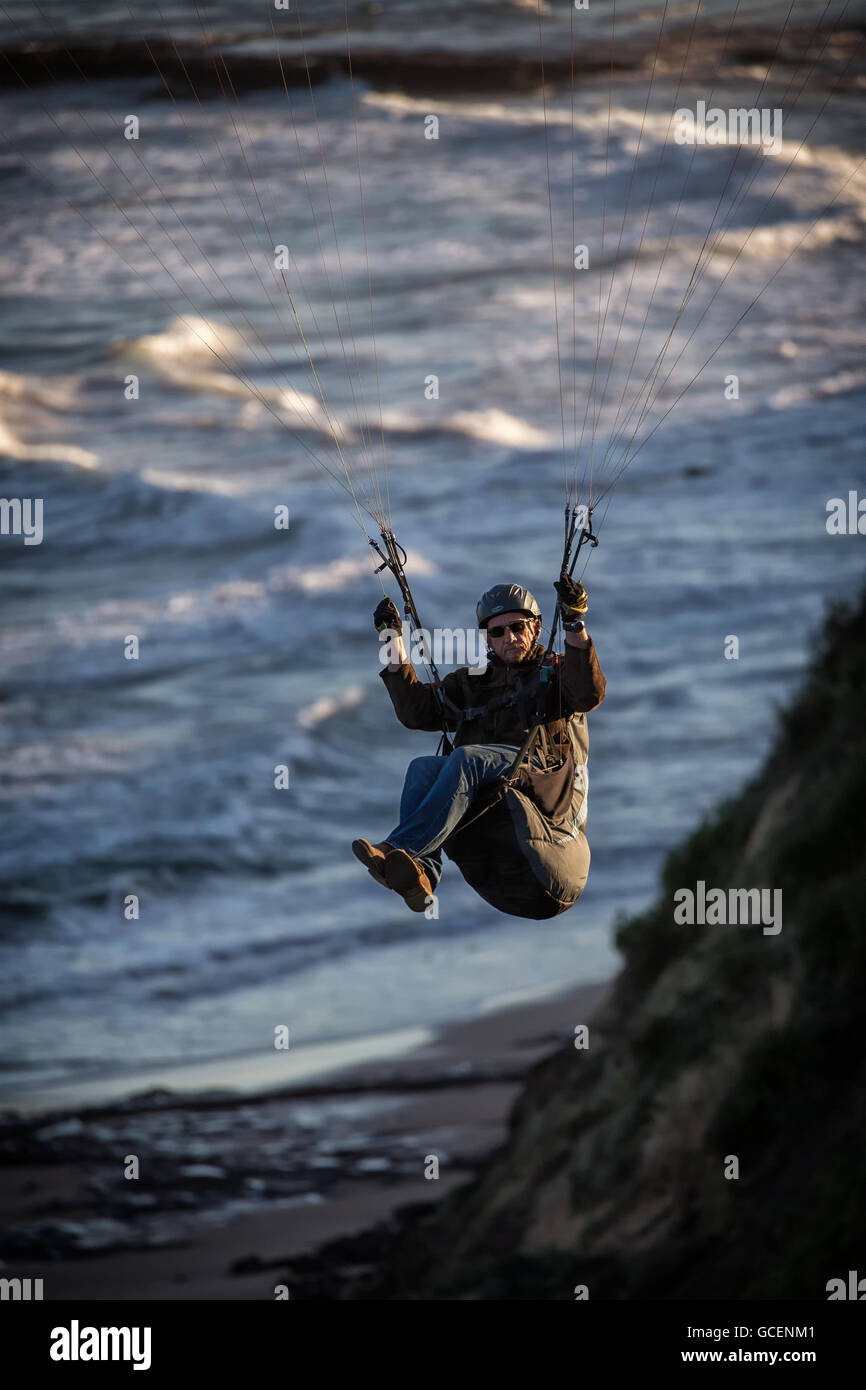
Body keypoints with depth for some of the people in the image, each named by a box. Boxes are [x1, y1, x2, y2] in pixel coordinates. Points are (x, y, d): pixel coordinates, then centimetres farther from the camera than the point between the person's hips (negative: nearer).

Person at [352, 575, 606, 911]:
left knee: (465, 758, -35)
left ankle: (398, 848, -52)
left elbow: (589, 695, -2)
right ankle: (419, 872, -53)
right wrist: (395, 644, 16)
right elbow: (416, 712, 22)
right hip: (476, 782, 4)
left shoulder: (554, 672, 21)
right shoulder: (471, 682, 32)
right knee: (422, 768, -29)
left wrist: (574, 624, -12)